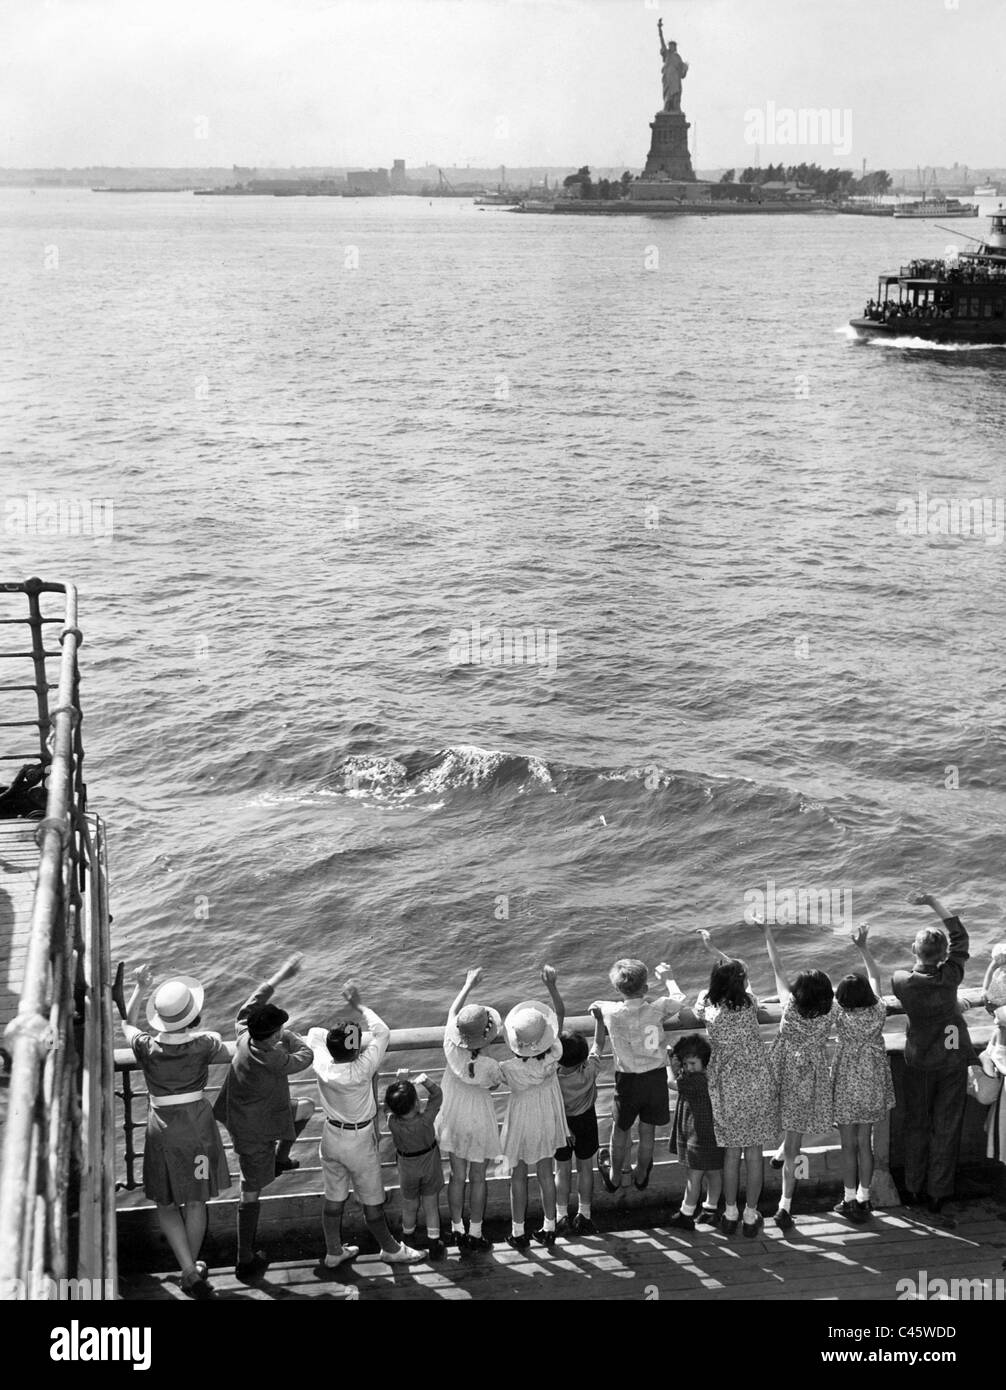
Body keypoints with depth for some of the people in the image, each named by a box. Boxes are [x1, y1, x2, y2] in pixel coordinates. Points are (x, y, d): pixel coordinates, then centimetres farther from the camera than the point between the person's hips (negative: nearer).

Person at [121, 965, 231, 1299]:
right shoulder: (203, 1044, -18)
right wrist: (199, 1028, 13)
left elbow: (127, 1023, 8)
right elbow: (229, 1056, 5)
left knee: (165, 1203, 15)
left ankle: (190, 1272, 6)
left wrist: (139, 987, 16)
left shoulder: (146, 1047, -14)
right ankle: (193, 1268, 30)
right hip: (197, 1122, 0)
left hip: (161, 1125, 1)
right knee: (196, 1200, 18)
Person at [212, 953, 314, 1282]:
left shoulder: (243, 1034, -16)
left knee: (306, 1108, 25)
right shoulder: (272, 1062, -34)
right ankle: (246, 1262, 15)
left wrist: (281, 976, 10)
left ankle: (280, 1160, 45)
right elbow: (305, 1057, -15)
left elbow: (252, 1002, 3)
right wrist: (289, 1038, 3)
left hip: (241, 1117, 8)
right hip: (255, 1133, -8)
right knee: (251, 1193, 4)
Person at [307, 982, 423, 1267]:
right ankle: (390, 1249, 33)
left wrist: (340, 1033, -7)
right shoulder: (361, 1071, -33)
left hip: (332, 1135, 5)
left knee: (333, 1198, 20)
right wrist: (357, 1005, -19)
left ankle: (333, 1251, 35)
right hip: (359, 1142, -5)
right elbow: (382, 1032, -24)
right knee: (372, 1201, 14)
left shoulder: (322, 1064, -19)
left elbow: (314, 1033, 2)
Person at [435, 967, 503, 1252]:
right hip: (479, 1125, -3)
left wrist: (468, 985, 5)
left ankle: (456, 1230, 33)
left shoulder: (452, 1051, -24)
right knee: (477, 1179, 15)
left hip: (453, 1121, 3)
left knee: (457, 1176, 19)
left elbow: (452, 1013, -7)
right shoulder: (489, 1066, -31)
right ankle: (475, 1234, 28)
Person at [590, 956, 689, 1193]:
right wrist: (668, 978, 20)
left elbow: (596, 1005, 5)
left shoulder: (612, 1012, -19)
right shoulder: (657, 1008, -16)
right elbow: (679, 999, 6)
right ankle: (641, 1176, 37)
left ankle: (614, 1177, 38)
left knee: (620, 1130, 20)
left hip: (628, 1080, -1)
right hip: (656, 1076, 1)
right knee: (647, 1131, 19)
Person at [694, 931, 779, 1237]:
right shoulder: (748, 1005, -11)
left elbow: (701, 997, 14)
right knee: (754, 1152, 9)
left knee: (731, 1152, 13)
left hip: (726, 1087, 1)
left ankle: (730, 1215, 20)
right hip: (758, 1084, -1)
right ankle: (751, 1216, 16)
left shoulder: (709, 1011, -11)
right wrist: (713, 949, 17)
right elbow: (741, 976, 8)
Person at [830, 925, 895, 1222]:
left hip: (846, 1085, -3)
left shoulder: (842, 1017, -20)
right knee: (865, 1143, 13)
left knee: (849, 1145, 6)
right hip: (873, 1084, 3)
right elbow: (876, 978, 4)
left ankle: (850, 1201, 12)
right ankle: (863, 1199, 19)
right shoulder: (878, 1013, -11)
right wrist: (864, 948, 12)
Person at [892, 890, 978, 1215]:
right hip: (952, 1060, -1)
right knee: (946, 1129, 8)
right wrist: (933, 902, -5)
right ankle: (937, 1195, 11)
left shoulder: (902, 981, -17)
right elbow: (960, 937, -5)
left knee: (916, 1126, 14)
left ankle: (913, 1191, 20)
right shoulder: (950, 976, -18)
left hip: (918, 1061, 1)